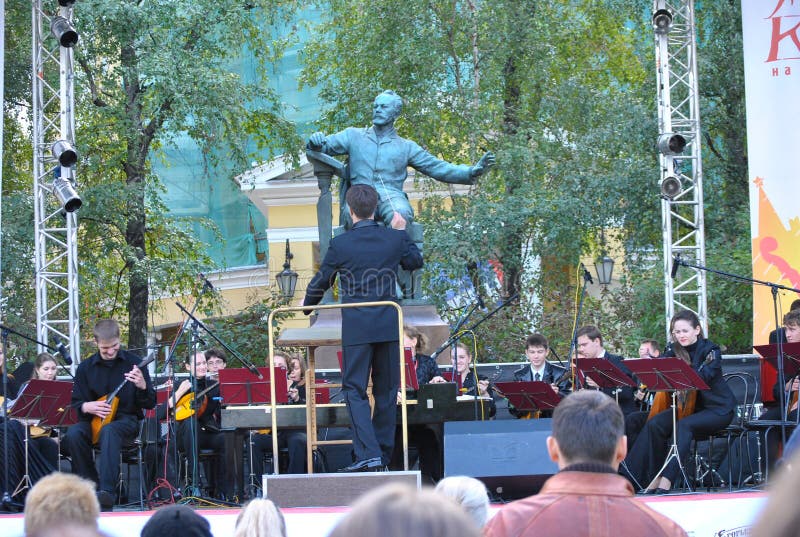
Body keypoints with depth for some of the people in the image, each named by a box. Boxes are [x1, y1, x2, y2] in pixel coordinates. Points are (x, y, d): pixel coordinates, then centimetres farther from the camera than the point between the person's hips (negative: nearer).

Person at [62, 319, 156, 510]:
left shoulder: (133, 363, 2)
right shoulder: (86, 368, 8)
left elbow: (150, 403, 1)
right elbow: (74, 403, 11)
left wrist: (142, 386, -21)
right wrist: (87, 407, -13)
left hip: (127, 420, -3)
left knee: (109, 431, -39)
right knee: (73, 434, -31)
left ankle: (107, 491, -51)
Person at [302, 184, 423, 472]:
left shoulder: (340, 244, -6)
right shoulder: (394, 239, 1)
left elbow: (321, 281, 7)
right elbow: (415, 262, 21)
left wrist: (307, 306, 26)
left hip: (356, 327, -3)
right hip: (388, 325, 3)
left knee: (354, 390, 0)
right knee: (386, 391, 12)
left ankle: (368, 453, -15)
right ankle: (384, 453, 17)